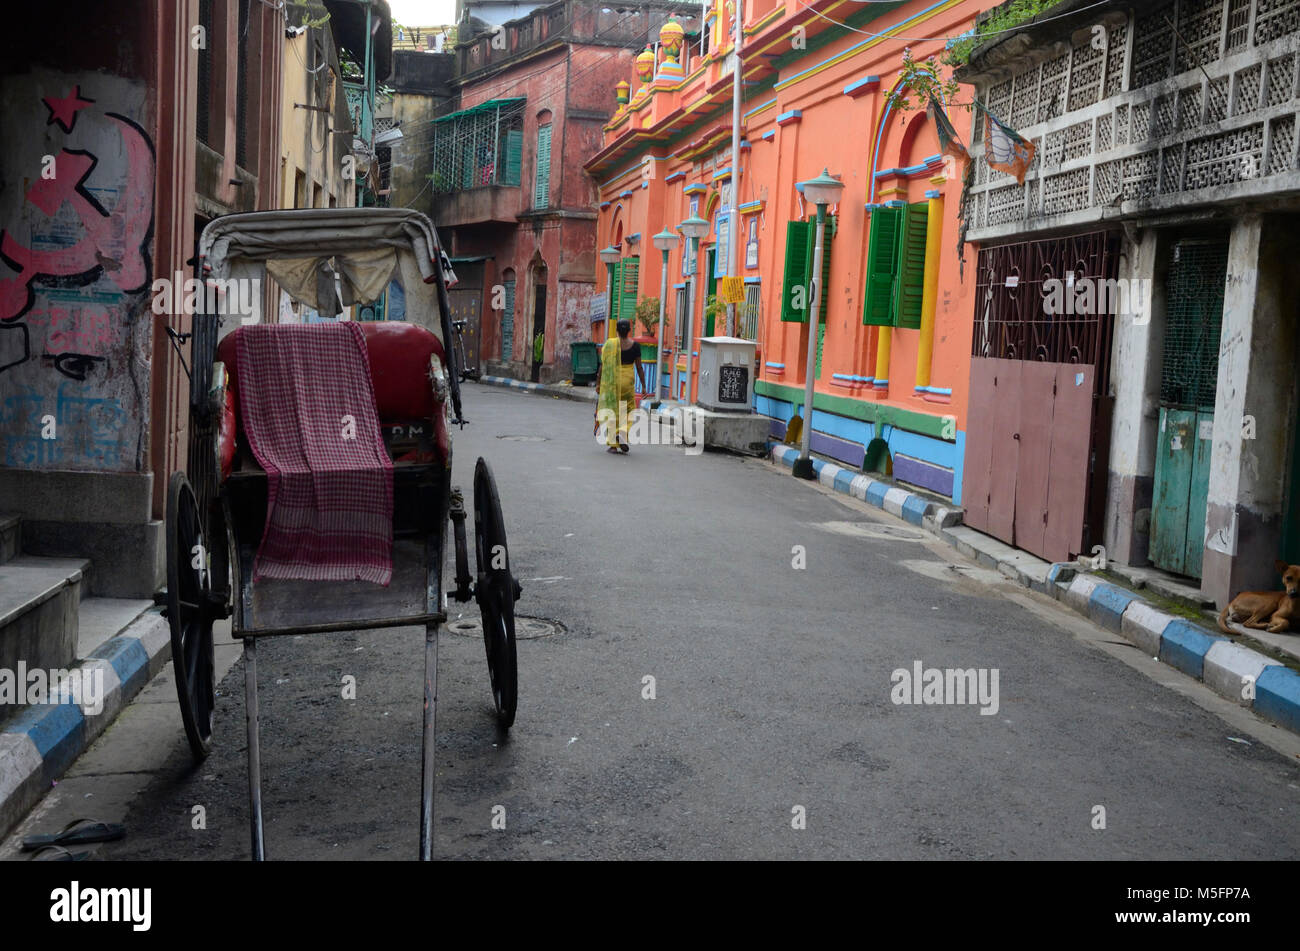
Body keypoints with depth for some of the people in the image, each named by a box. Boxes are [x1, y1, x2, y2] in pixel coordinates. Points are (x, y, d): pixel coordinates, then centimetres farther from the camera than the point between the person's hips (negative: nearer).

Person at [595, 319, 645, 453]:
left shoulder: (610, 344, -6)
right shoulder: (635, 345, -5)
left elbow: (603, 365, -5)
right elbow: (639, 368, -3)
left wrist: (598, 384, 3)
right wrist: (643, 386, 3)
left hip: (610, 381, 0)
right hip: (627, 382, 0)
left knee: (612, 412, 7)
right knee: (627, 411, 15)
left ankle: (613, 444, 5)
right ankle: (622, 432, -11)